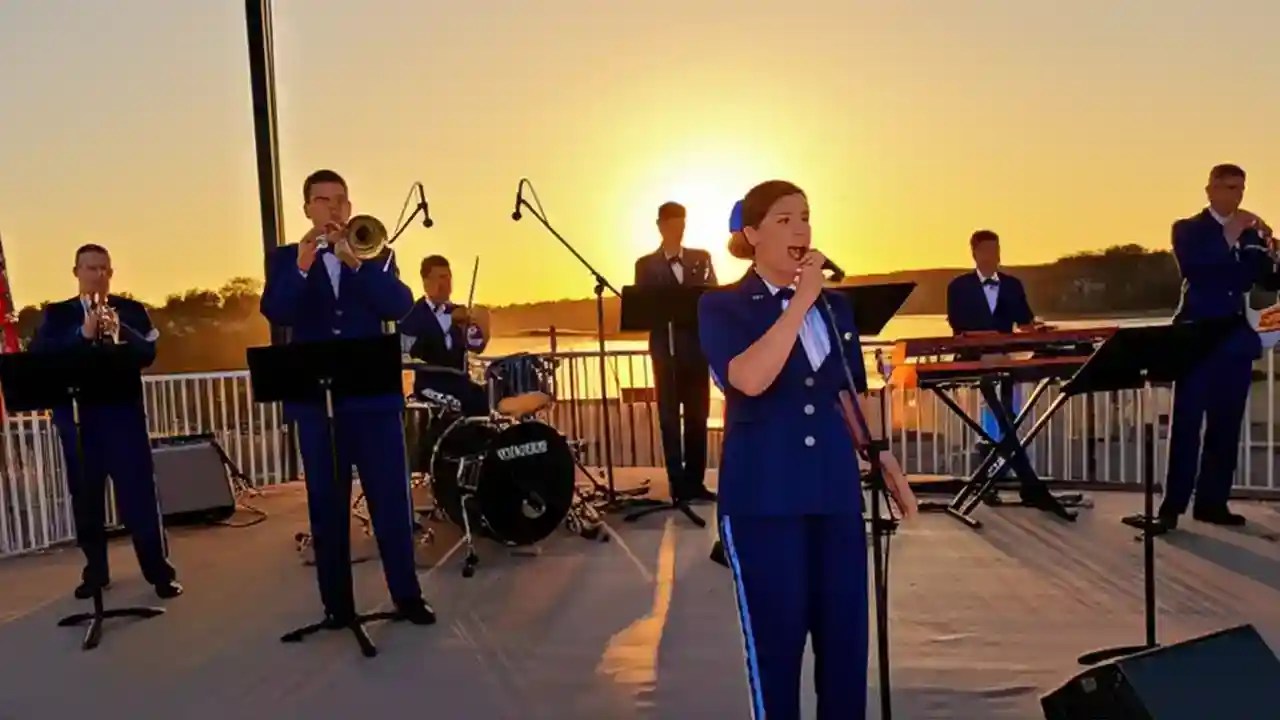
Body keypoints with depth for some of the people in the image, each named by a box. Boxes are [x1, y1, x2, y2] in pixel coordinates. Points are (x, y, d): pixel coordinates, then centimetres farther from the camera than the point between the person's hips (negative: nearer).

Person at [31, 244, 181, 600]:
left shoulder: (131, 310, 7)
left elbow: (148, 354, -5)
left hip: (123, 414, -2)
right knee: (85, 498, 10)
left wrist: (119, 330, -22)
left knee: (139, 495, -3)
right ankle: (95, 571, 23)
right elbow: (39, 356, -7)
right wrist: (83, 333, -20)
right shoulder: (56, 314, 8)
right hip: (77, 416, 2)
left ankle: (160, 572, 4)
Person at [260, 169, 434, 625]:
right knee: (326, 505, 6)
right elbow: (275, 313, -9)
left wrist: (355, 262, -18)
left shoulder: (374, 254, 9)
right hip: (316, 399, 0)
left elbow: (400, 307, -8)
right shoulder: (287, 258, 8)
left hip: (374, 395, 0)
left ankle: (407, 596, 13)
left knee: (391, 500, 2)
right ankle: (336, 603, 16)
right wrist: (302, 267, -24)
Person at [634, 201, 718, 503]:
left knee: (698, 416, 5)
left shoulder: (702, 258, 13)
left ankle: (695, 481, 14)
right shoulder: (646, 264, 7)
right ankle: (678, 483, 6)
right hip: (666, 349, -2)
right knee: (669, 418, 0)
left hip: (697, 346, 2)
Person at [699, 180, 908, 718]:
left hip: (835, 488, 5)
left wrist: (876, 451, 5)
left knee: (845, 635, 10)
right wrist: (801, 299, -19)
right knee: (776, 639, 6)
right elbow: (749, 380, -22)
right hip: (763, 495, -4)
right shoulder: (722, 306, -4)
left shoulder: (835, 305, 11)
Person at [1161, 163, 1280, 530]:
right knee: (1187, 424, -6)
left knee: (1226, 425, 6)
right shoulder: (1187, 229, 1)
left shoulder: (1250, 233, 14)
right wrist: (1231, 236, -19)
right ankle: (1172, 505, -3)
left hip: (1236, 338, 5)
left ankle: (1213, 501, 13)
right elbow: (1194, 270, -17)